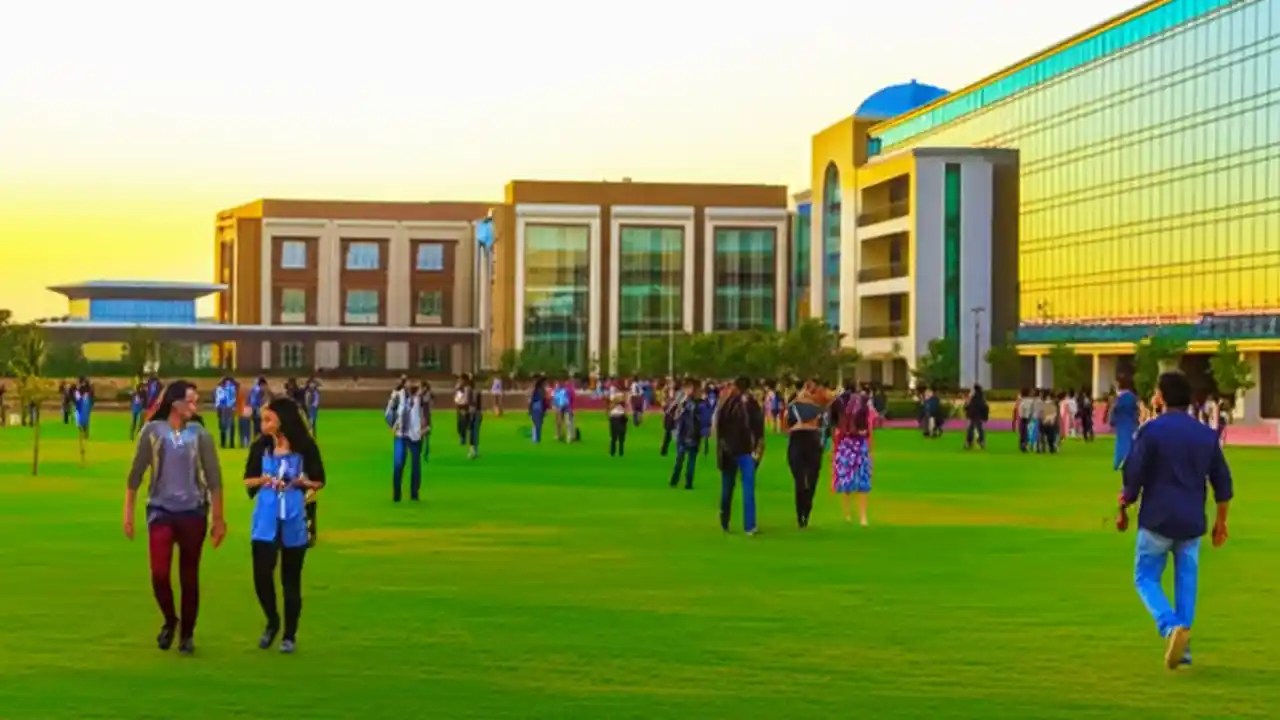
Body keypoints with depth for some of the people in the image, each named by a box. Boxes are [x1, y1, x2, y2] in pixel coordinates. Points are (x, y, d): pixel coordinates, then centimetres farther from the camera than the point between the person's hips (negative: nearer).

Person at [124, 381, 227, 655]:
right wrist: (128, 514, 2)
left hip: (193, 512, 0)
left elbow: (214, 478, 2)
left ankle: (187, 634, 21)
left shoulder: (200, 434, -2)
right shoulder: (152, 431, -3)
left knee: (189, 577, 6)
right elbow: (136, 474, 2)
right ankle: (170, 621, 20)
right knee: (159, 574, -8)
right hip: (160, 511, 0)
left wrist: (218, 519, 1)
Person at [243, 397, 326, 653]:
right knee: (262, 573, -7)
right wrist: (262, 480, -9)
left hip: (294, 519, -1)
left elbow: (319, 481, 4)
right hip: (265, 519, 1)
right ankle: (272, 622, 20)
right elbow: (248, 480, 11)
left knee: (291, 577, 6)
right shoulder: (260, 446, 1)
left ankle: (290, 635, 19)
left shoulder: (305, 447, -5)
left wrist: (302, 481, -15)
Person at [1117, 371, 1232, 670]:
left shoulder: (1151, 430, -8)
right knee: (1186, 582, 14)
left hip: (1157, 521, -4)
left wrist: (1123, 510, 5)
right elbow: (1222, 481, 10)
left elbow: (1133, 477, -9)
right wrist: (1221, 519, 19)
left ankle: (1171, 627, -19)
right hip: (1192, 523, 4)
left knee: (1146, 578, 6)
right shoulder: (1207, 434, 6)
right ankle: (1182, 651, 13)